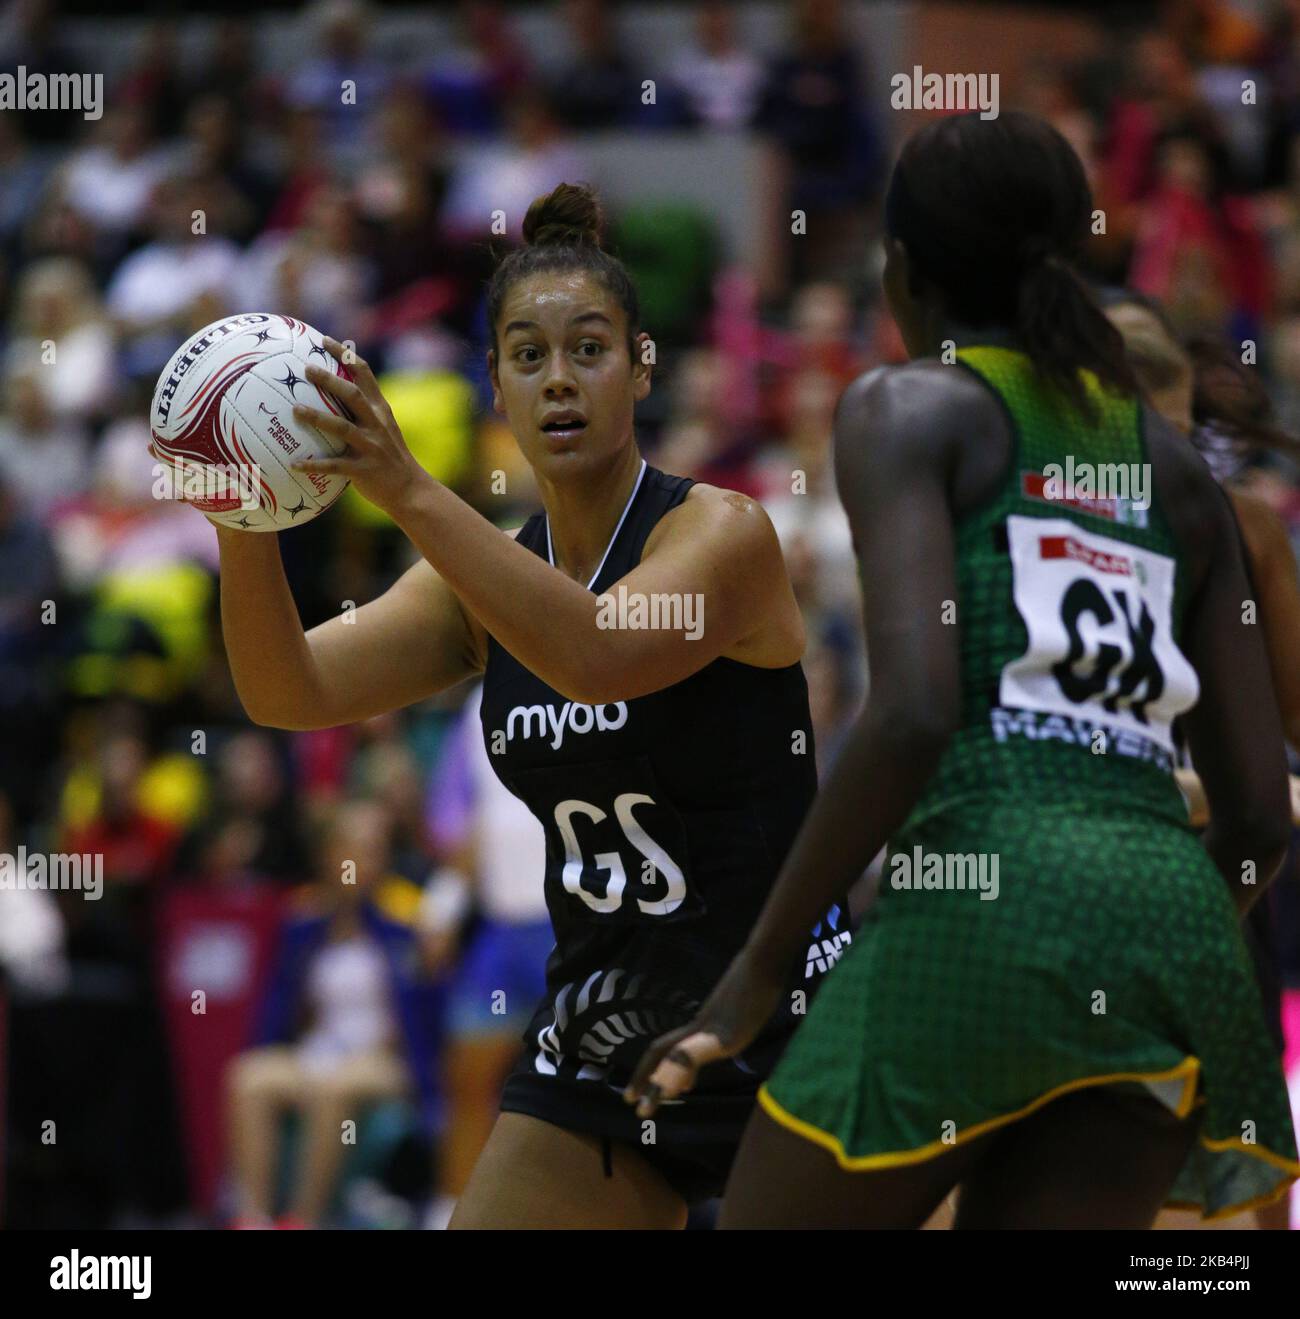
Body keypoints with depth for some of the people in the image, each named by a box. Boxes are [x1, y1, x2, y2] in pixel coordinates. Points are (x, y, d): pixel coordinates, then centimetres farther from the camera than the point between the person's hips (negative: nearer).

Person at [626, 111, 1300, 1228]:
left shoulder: (907, 410, 7)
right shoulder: (1176, 467, 23)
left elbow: (914, 714, -10)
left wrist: (759, 968, -5)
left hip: (989, 899, -5)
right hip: (1180, 924, 5)